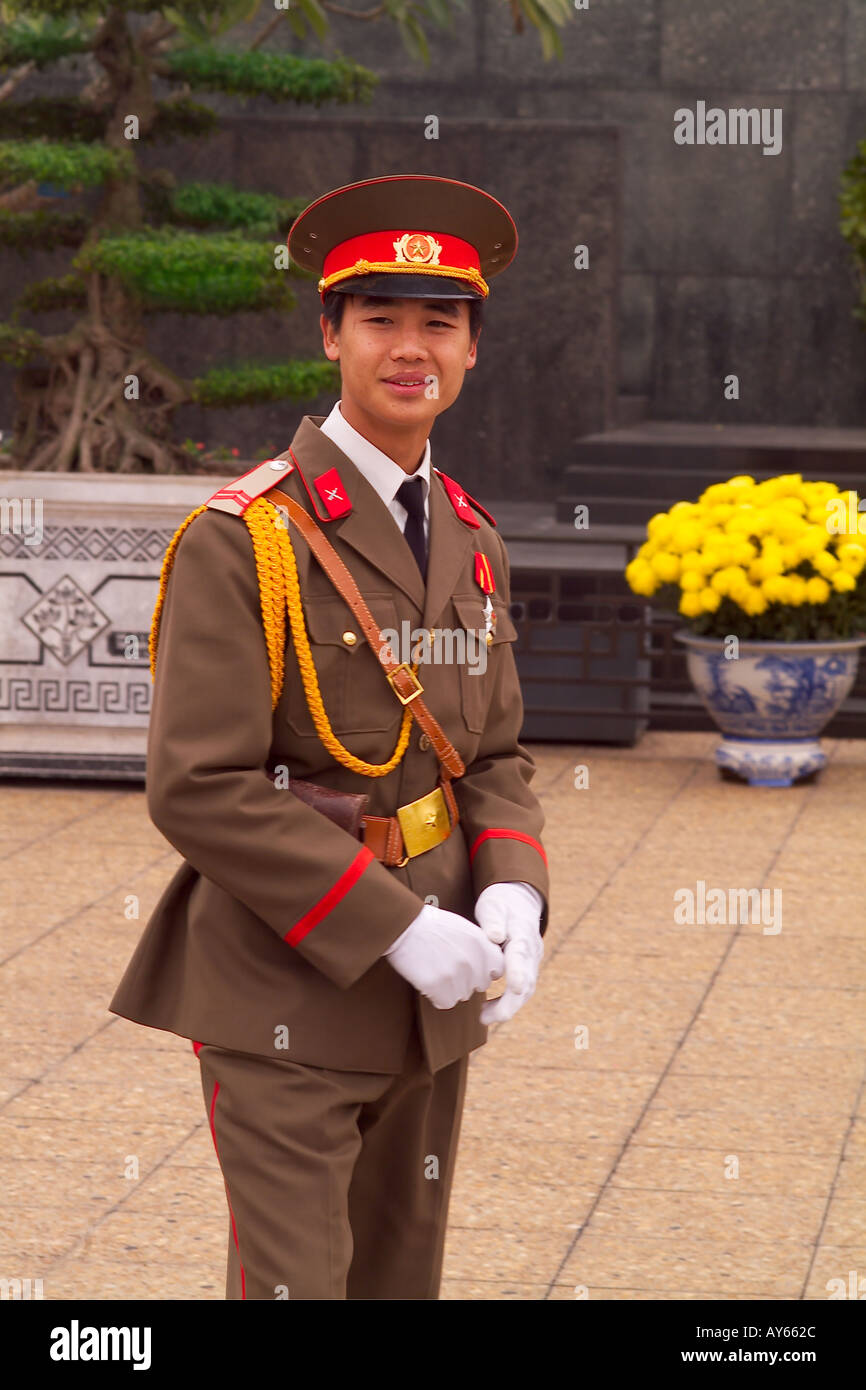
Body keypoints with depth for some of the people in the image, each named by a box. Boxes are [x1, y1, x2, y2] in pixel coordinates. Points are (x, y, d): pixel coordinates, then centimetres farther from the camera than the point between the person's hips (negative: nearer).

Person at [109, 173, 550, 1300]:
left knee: (401, 1280, 15)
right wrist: (395, 927, -20)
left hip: (429, 997, 7)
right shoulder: (241, 540, -14)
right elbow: (200, 788, -19)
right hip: (287, 1005, -7)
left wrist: (513, 897, -8)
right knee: (296, 1284, -5)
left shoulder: (472, 543, 9)